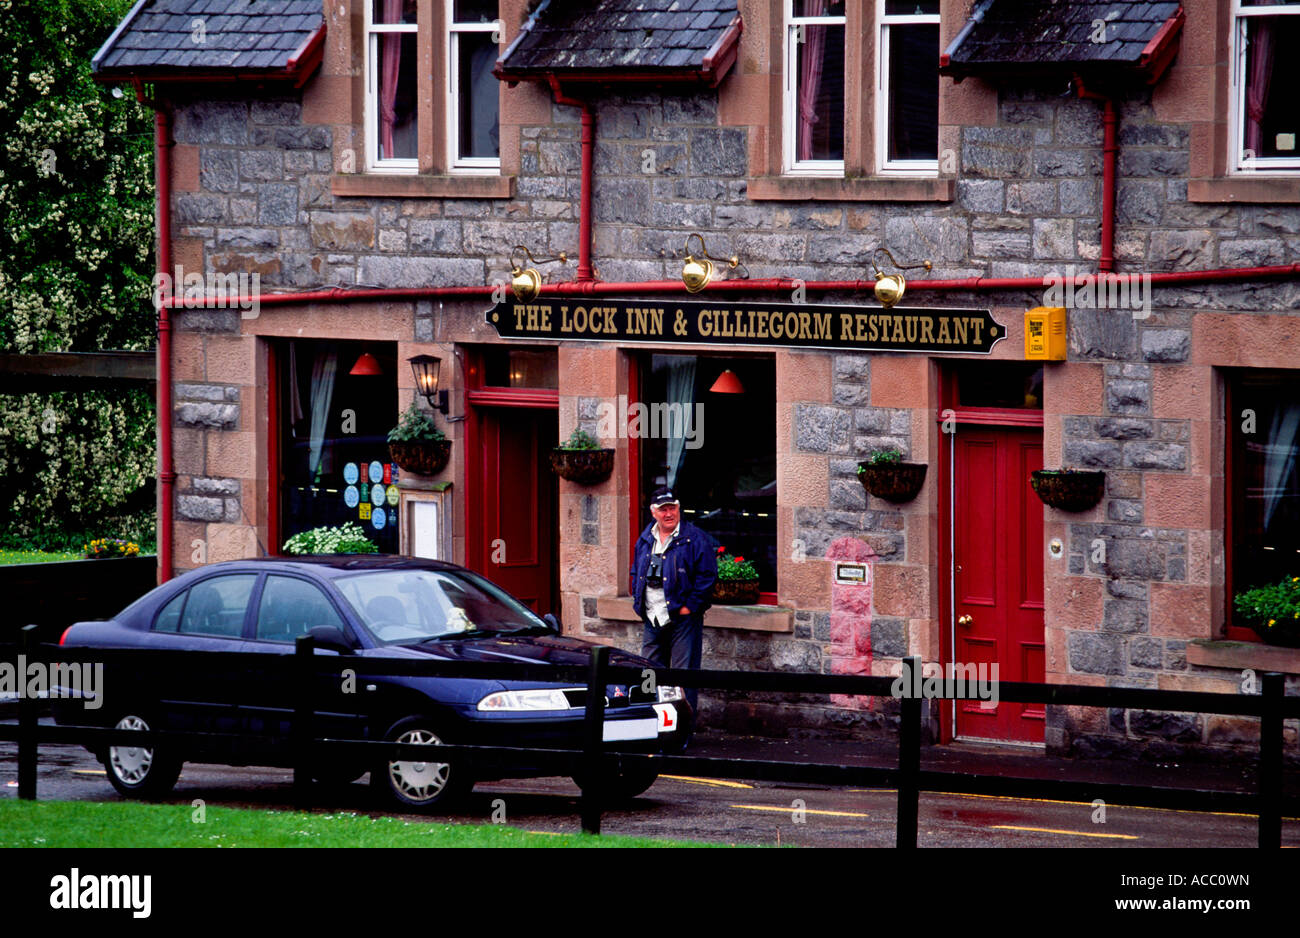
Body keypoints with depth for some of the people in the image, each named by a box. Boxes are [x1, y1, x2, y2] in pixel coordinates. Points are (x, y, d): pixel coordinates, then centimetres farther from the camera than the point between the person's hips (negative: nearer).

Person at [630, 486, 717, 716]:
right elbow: (636, 574, 23)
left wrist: (690, 606, -13)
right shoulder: (645, 541, 13)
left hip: (683, 619, -6)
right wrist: (639, 603, 10)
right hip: (653, 620, 6)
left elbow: (707, 576, -9)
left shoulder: (695, 539, -5)